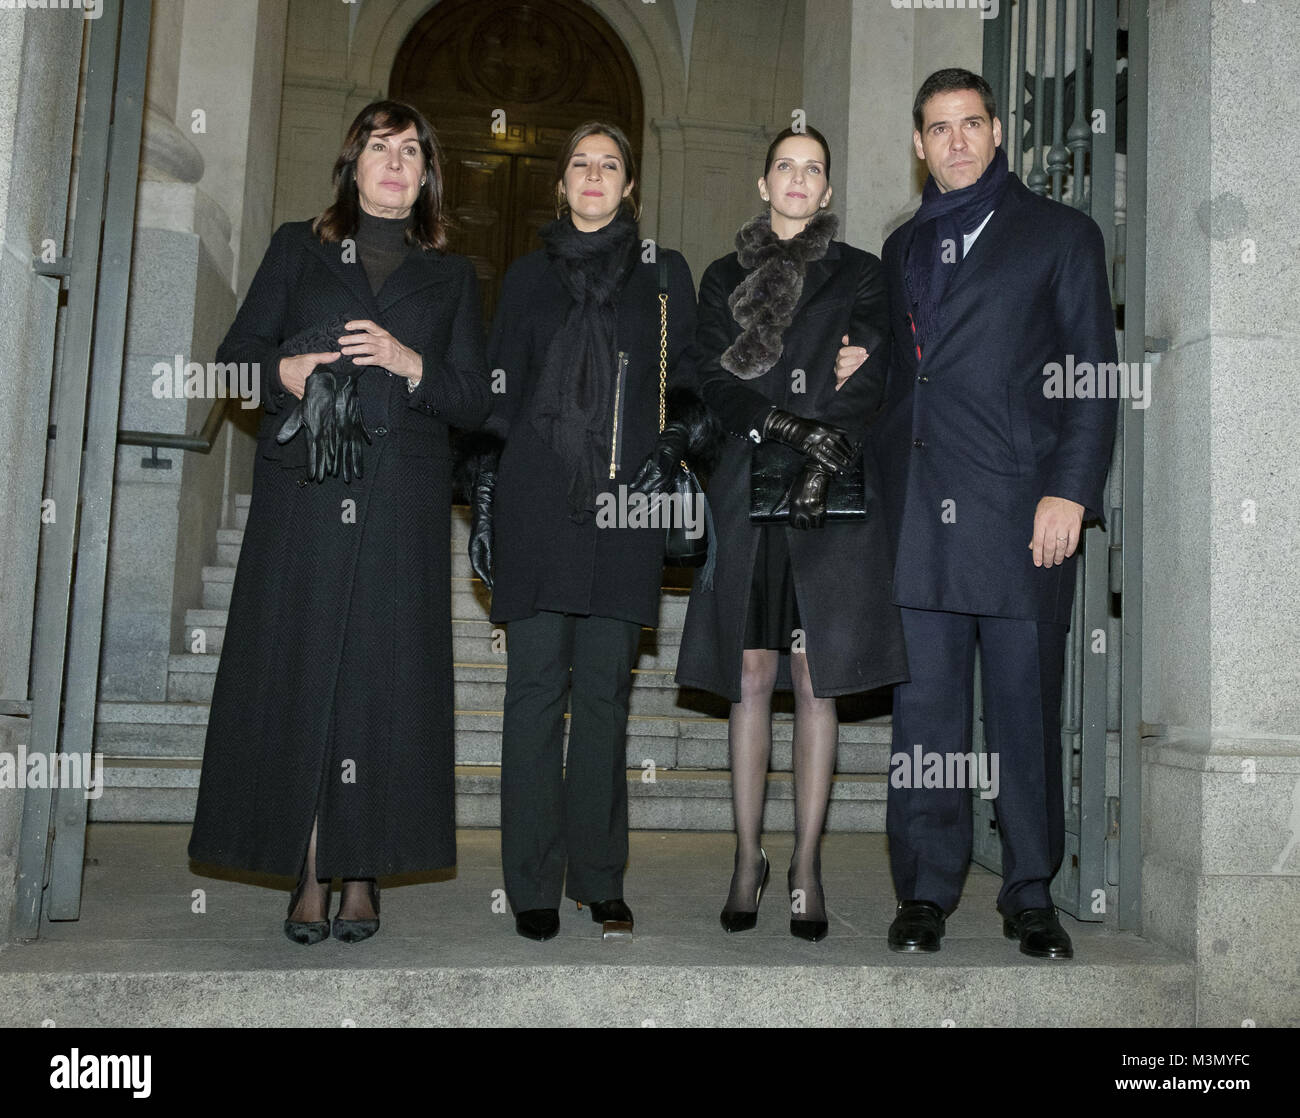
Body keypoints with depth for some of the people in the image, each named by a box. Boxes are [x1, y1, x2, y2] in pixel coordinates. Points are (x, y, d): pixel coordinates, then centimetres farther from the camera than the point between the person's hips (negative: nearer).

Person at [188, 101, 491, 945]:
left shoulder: (452, 275, 16)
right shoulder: (298, 248, 16)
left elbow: (475, 401, 9)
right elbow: (234, 357, 12)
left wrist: (411, 364, -9)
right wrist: (283, 371, -9)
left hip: (403, 503, 0)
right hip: (303, 495, 0)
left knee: (385, 677, -3)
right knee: (298, 669, -4)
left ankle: (363, 874, 6)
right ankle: (310, 876, 5)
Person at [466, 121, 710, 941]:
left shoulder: (663, 273, 14)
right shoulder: (530, 275, 16)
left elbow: (690, 383, 12)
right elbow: (498, 391, 13)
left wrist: (672, 449, -7)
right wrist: (482, 503, 7)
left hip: (624, 505, 0)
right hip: (537, 504, 1)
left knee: (606, 690, 2)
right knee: (537, 684, -2)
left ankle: (600, 878, 12)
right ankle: (534, 883, 6)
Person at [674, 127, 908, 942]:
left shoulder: (860, 274, 12)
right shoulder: (725, 279, 16)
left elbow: (868, 383, 0)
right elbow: (715, 382, 3)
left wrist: (825, 461, -15)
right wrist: (790, 425, -14)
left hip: (833, 495, -1)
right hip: (749, 492, 1)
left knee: (816, 681, -1)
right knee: (751, 679, 1)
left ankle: (808, 864, 7)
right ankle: (749, 858, 11)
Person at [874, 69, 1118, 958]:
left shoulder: (1060, 234, 9)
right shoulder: (904, 247, 20)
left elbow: (1095, 376, 2)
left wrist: (1070, 492, -10)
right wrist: (884, 497, 8)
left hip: (1022, 513, -3)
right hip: (918, 515, 3)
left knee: (1027, 710, 3)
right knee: (925, 710, 3)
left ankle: (1032, 894, 17)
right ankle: (927, 890, 14)